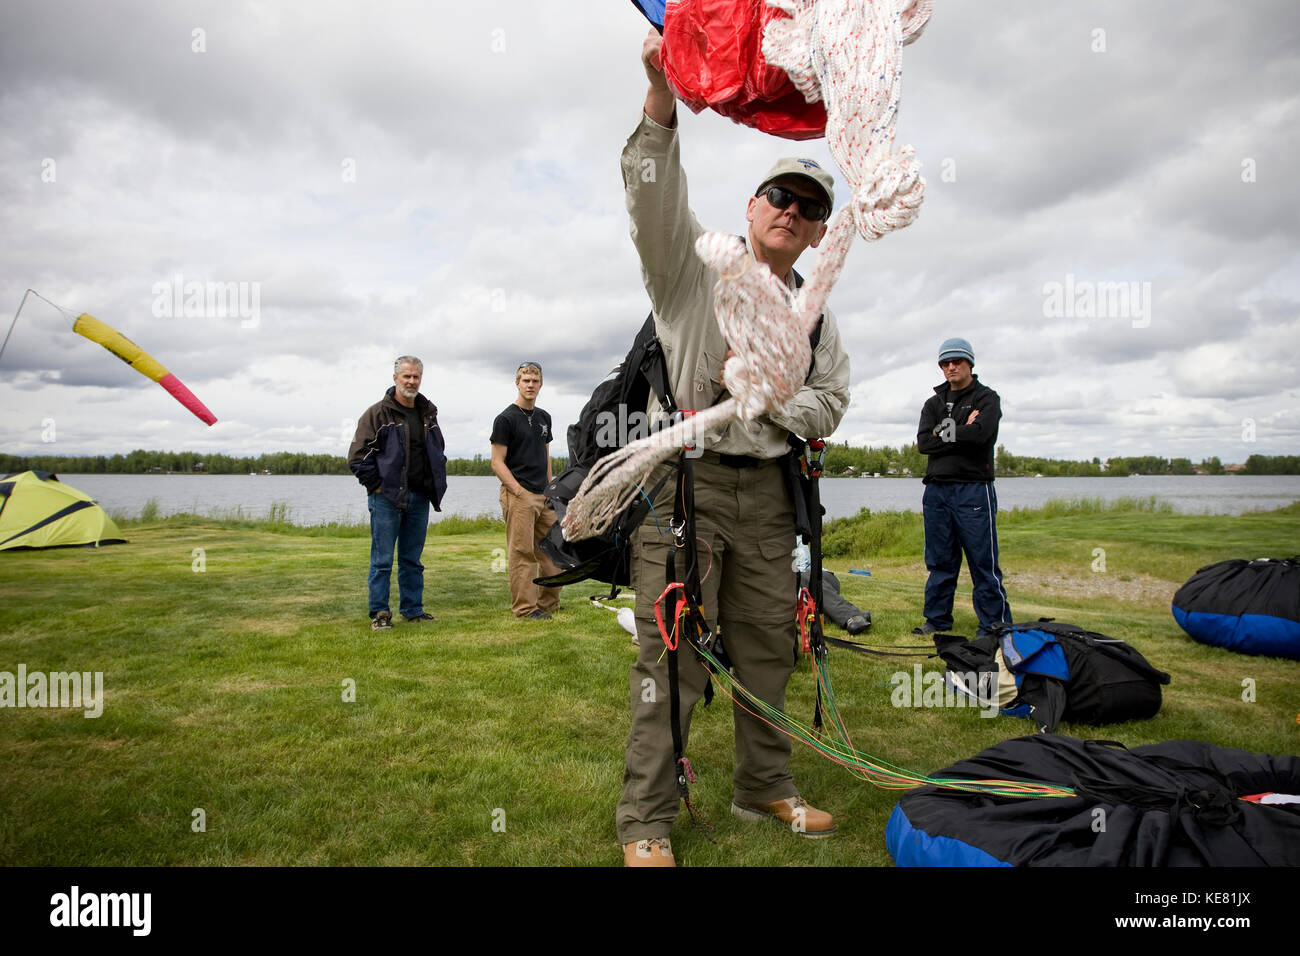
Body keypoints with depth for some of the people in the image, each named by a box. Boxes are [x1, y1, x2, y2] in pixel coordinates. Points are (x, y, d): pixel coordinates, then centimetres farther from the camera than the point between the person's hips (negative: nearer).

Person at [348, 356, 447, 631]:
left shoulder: (428, 413, 13)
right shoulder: (377, 413, -5)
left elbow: (439, 452, 25)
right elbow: (358, 456, -7)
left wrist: (437, 486, 15)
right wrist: (376, 486, -10)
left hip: (419, 498, 5)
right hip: (387, 497, -5)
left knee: (412, 559, 12)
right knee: (382, 559, -1)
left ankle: (413, 609, 21)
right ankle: (379, 613, 7)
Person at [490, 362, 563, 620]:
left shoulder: (544, 417, 16)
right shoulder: (506, 419, -5)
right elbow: (497, 462, -8)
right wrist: (520, 492, -15)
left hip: (543, 496, 7)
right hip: (518, 496, -7)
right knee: (522, 553, -5)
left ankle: (548, 604, 19)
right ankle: (525, 607, 3)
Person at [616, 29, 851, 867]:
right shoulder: (696, 263, 3)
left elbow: (831, 403, 14)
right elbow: (654, 197, -13)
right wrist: (663, 96, -28)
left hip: (766, 488, 6)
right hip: (683, 479, -5)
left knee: (768, 647, 12)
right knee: (673, 650, -8)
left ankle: (764, 788, 30)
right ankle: (647, 822, 3)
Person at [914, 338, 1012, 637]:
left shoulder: (986, 398, 4)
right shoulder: (934, 403, 18)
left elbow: (981, 434, -16)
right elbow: (923, 443, 1)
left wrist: (943, 432, -5)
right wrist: (962, 431, -7)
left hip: (973, 490, -5)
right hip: (936, 489, 5)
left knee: (984, 563, -5)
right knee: (940, 561, 10)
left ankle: (995, 628, 1)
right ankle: (937, 620, 18)